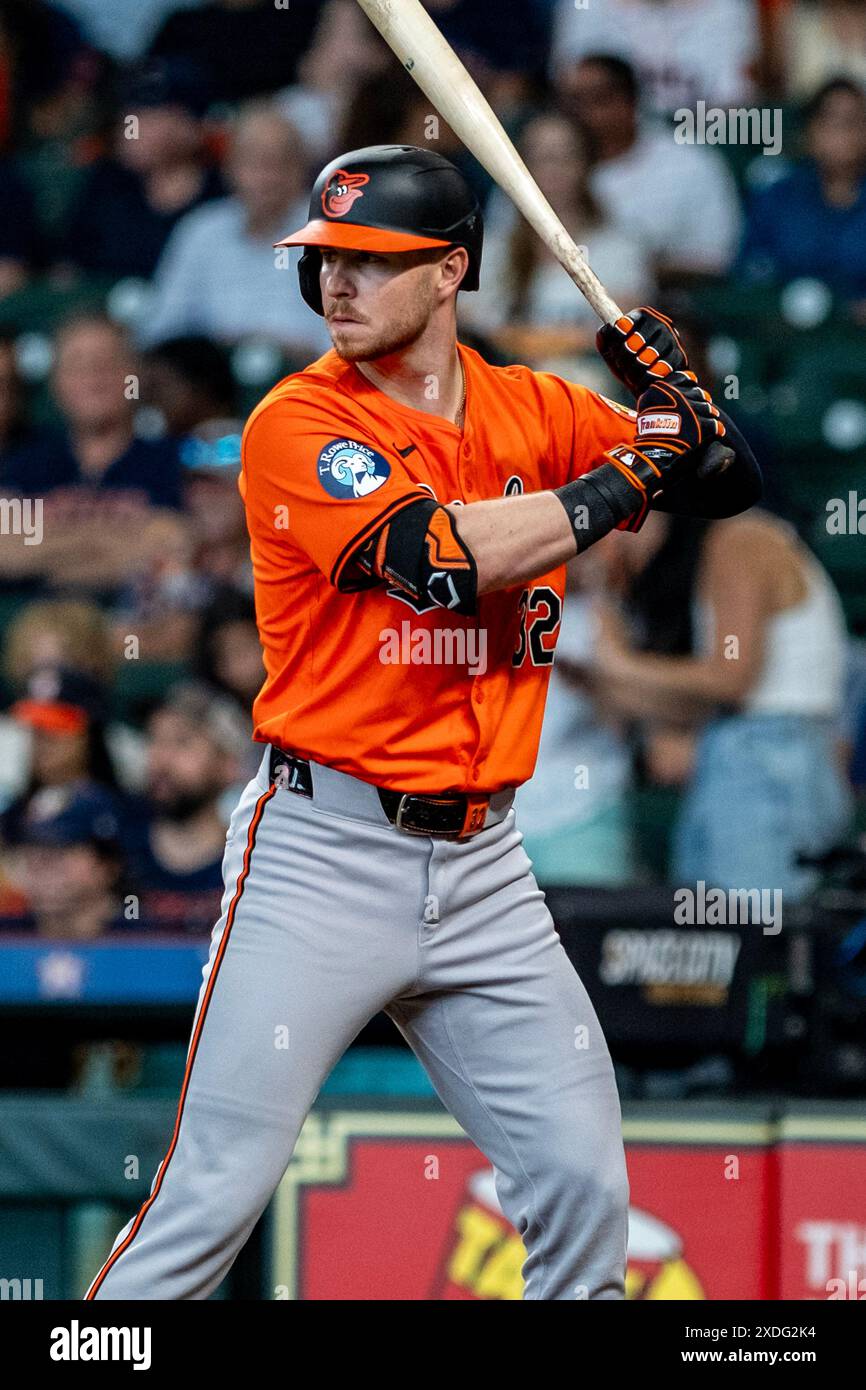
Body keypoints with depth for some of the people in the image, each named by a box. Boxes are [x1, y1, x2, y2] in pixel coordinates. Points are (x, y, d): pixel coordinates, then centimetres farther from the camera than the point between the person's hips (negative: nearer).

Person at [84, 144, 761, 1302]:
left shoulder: (536, 412, 9)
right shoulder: (298, 424, -8)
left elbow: (731, 482, 13)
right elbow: (439, 551, -21)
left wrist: (677, 402, -8)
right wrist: (623, 480, -13)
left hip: (479, 861, 5)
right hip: (324, 850, -5)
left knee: (585, 1189, 4)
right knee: (214, 1197, -10)